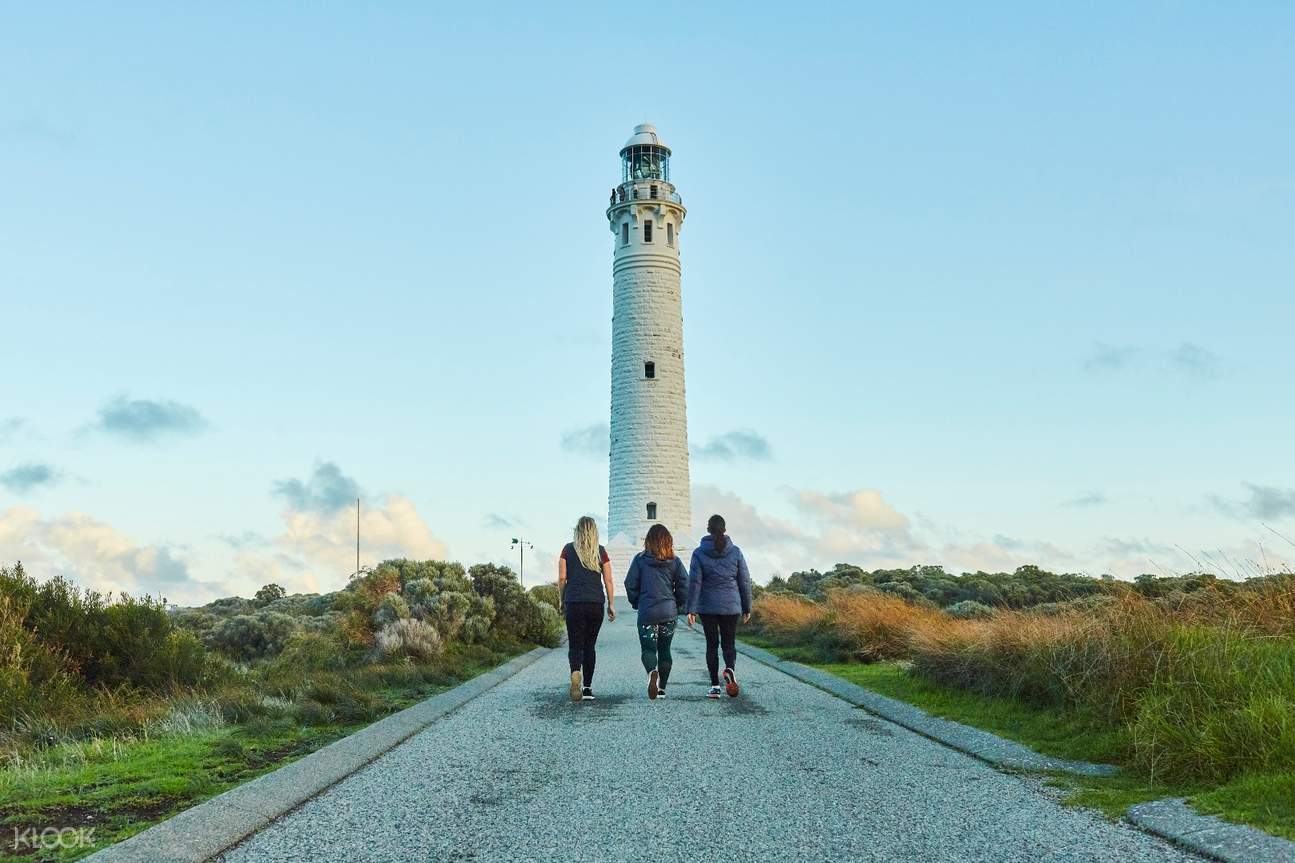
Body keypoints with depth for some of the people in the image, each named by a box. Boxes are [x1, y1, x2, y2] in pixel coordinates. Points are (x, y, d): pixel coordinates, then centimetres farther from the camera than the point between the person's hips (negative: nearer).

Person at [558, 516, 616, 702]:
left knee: (575, 645, 0)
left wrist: (561, 601, 11)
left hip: (574, 603, -1)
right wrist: (611, 605, 8)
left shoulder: (568, 549, 3)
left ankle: (575, 672, -30)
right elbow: (608, 580, 3)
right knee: (589, 645, 12)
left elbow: (562, 578, 0)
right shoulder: (601, 552, 5)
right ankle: (588, 687, 11)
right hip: (596, 603, 1)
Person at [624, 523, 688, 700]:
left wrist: (637, 603, 14)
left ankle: (652, 672, -29)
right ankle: (662, 688, 14)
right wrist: (679, 606, 13)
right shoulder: (675, 562, 2)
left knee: (648, 649, 2)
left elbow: (630, 584, -2)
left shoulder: (640, 559, -3)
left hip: (647, 613, -2)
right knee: (664, 649, 14)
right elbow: (685, 585, 0)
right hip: (669, 613, 2)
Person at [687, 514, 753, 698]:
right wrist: (747, 608, 11)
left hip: (708, 607, -1)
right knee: (729, 643, 11)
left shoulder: (699, 553, -5)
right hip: (731, 606, 1)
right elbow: (745, 582, 3)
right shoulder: (735, 552, 0)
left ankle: (715, 686, 5)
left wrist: (691, 609, -7)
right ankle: (730, 669, -19)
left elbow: (694, 583, -9)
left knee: (712, 645, 9)